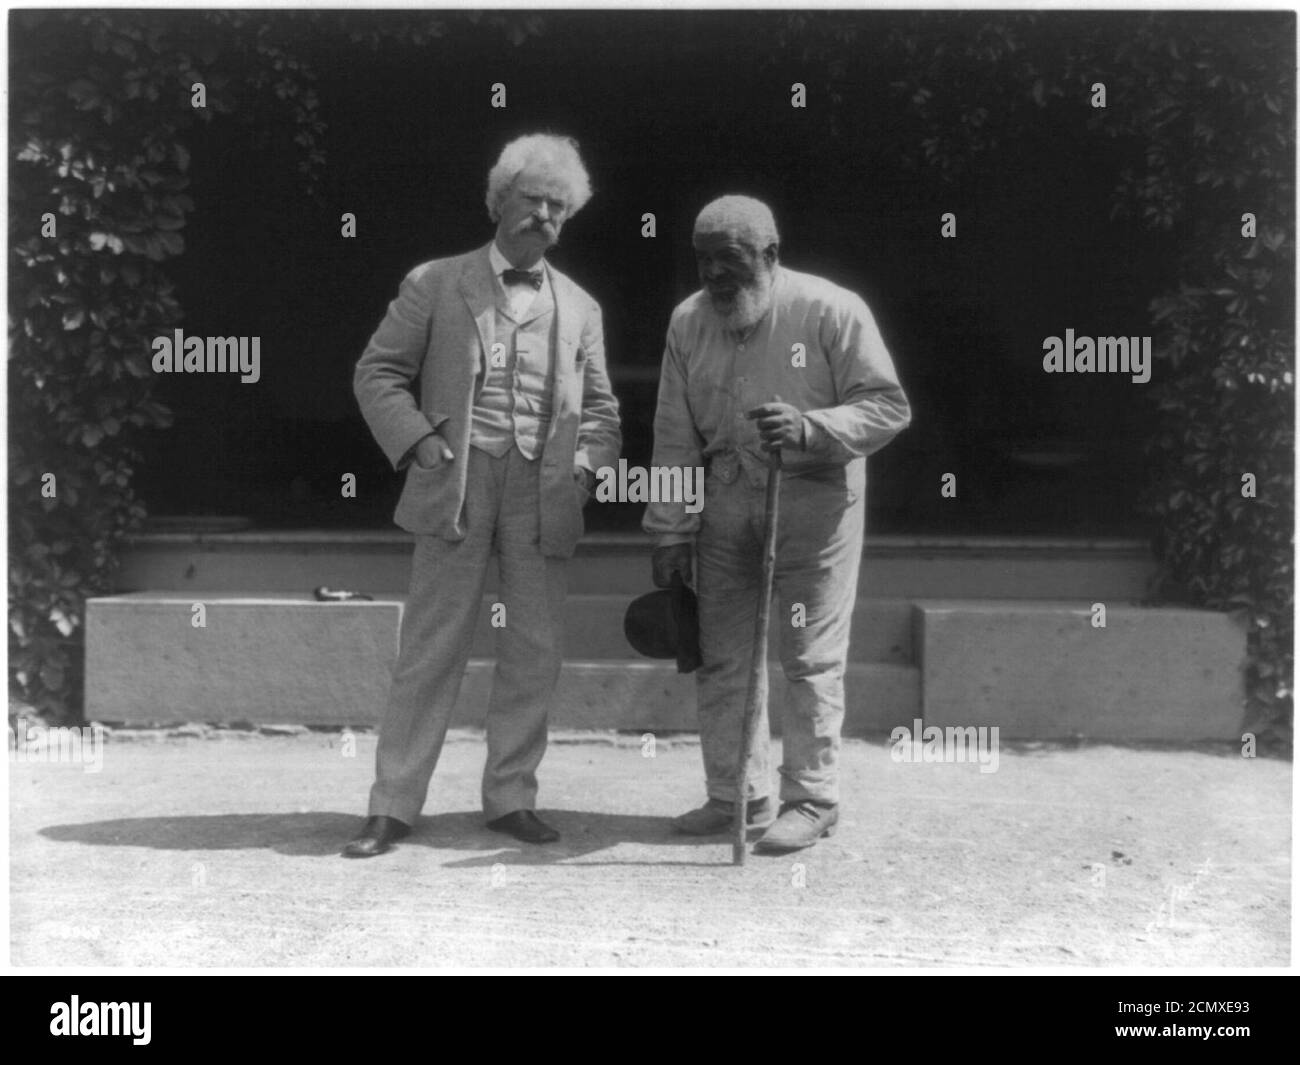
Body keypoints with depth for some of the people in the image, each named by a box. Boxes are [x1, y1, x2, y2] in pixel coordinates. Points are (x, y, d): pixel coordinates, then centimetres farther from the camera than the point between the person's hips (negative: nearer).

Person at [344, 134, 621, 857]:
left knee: (537, 650, 4)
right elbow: (379, 373, 6)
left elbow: (601, 409, 18)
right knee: (432, 647, -2)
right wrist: (417, 441, -8)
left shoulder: (580, 308, 16)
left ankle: (511, 797, 17)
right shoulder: (437, 284, 8)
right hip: (458, 481, -3)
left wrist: (586, 466, 0)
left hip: (543, 491, 3)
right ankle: (393, 806, 5)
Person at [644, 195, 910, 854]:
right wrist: (670, 532, 4)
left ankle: (811, 800, 12)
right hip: (726, 502, 5)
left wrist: (809, 429, -25)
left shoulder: (831, 311, -9)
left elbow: (889, 407, -9)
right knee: (722, 656, 8)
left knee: (811, 656, -2)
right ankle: (733, 795, 22)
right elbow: (675, 437, 6)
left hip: (813, 498, -4)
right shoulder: (688, 322, 5)